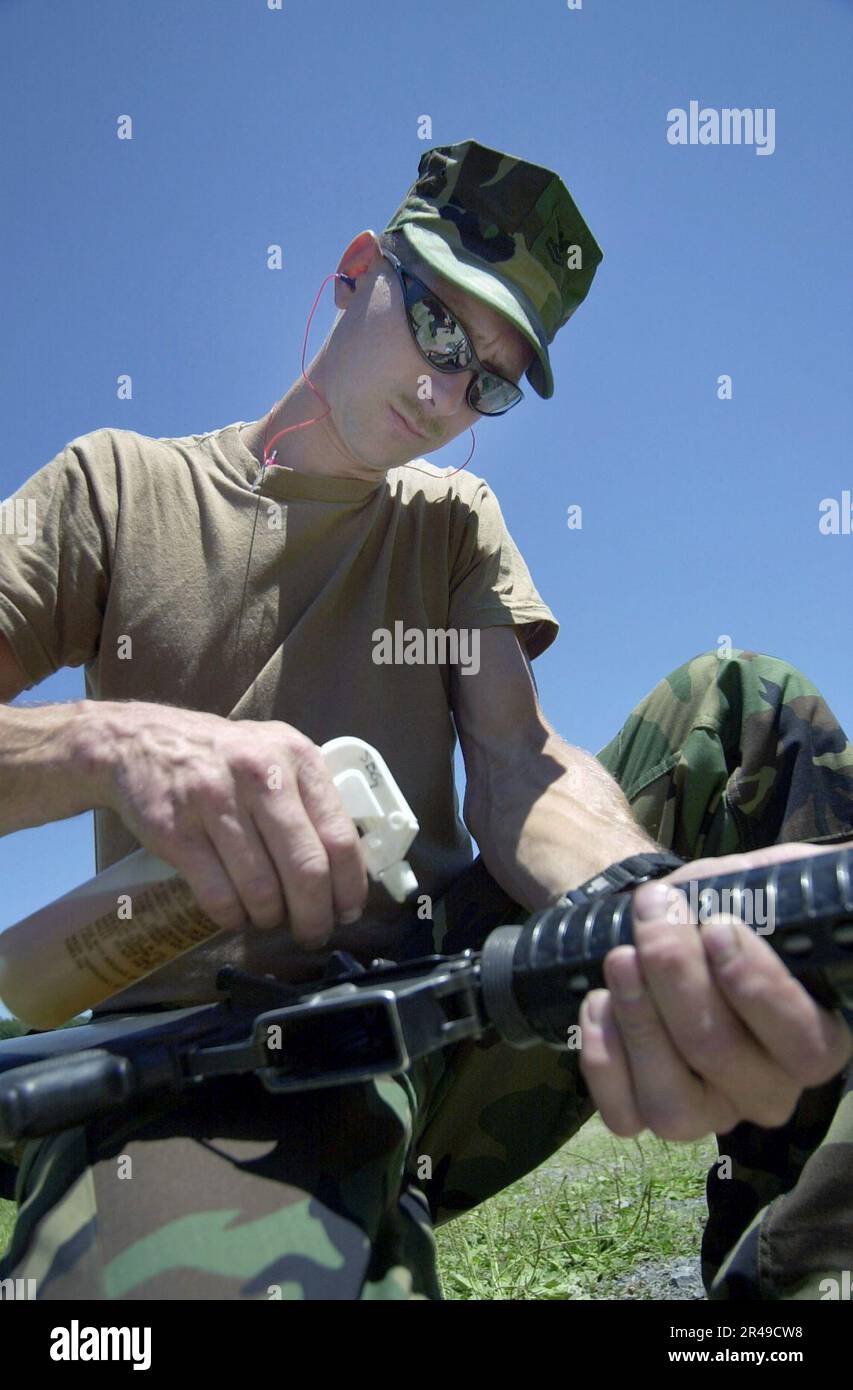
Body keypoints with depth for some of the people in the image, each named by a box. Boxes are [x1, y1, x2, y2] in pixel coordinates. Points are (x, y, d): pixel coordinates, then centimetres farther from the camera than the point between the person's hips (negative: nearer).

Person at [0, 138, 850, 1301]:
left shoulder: (459, 521, 14)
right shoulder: (116, 486, 8)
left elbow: (514, 761, -4)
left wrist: (651, 895, -27)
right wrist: (109, 743, -26)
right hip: (205, 1040, -3)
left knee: (746, 705, -9)